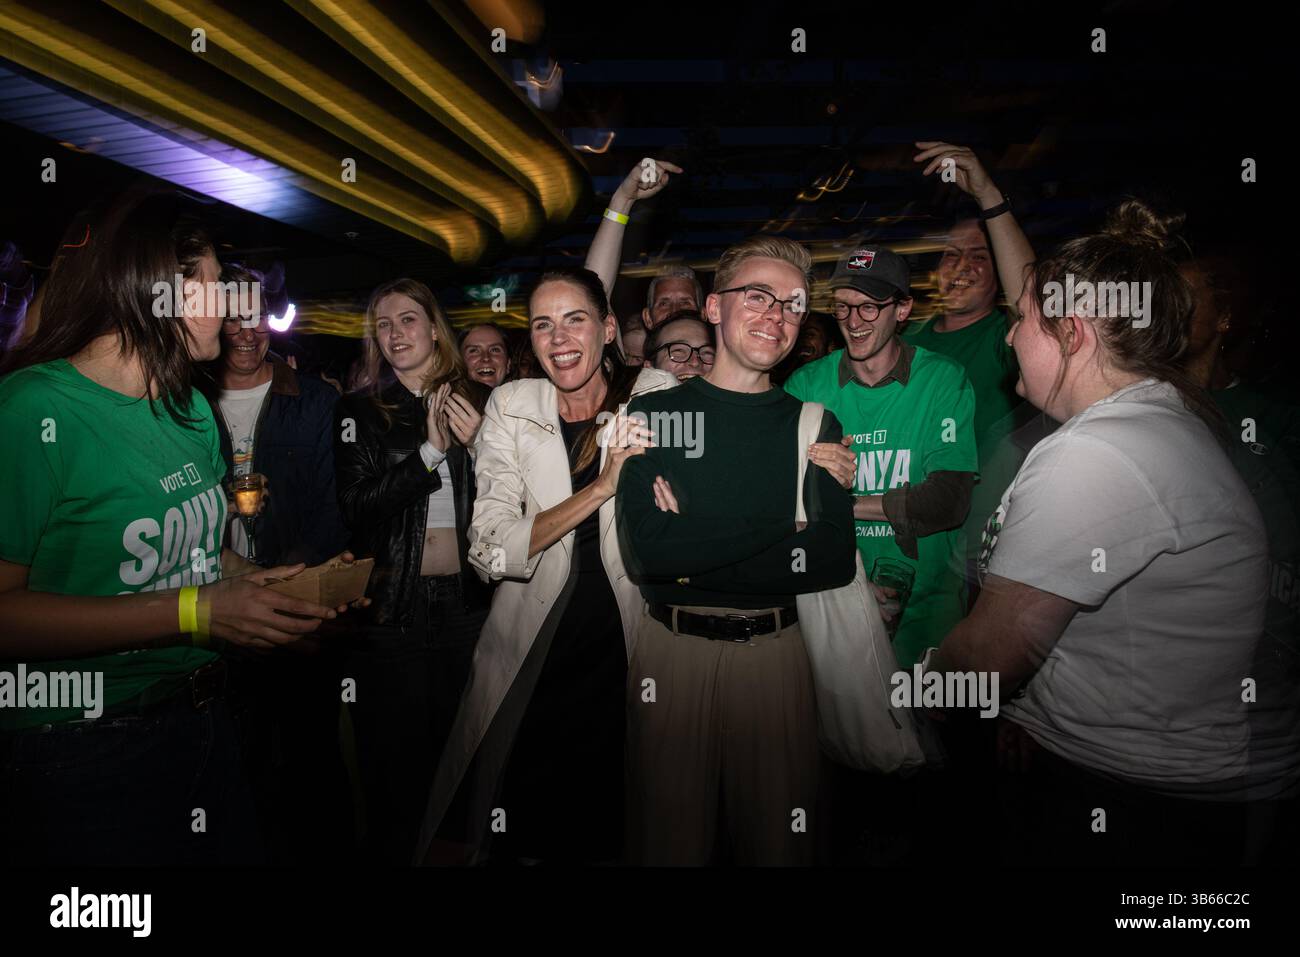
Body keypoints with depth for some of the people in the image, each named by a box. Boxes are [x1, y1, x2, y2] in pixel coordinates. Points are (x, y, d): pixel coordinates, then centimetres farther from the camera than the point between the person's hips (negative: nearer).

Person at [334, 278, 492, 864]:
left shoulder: (480, 402, 5)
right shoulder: (359, 412, 3)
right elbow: (356, 506, -8)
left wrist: (479, 446, -12)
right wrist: (431, 450, -13)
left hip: (468, 599, 1)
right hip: (394, 604, -1)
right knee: (394, 752, 8)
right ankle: (392, 852, 28)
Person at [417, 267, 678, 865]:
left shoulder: (656, 396, -6)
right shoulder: (512, 406, -4)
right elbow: (488, 553, -15)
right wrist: (602, 486, -23)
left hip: (629, 643, 0)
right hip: (532, 651, 0)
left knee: (612, 824, 12)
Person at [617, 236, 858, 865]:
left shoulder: (814, 426, 5)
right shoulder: (653, 412, -1)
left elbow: (835, 559, -7)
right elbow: (646, 551, -13)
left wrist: (695, 549, -13)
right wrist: (779, 529, -14)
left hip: (777, 652, 2)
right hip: (670, 650, -1)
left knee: (782, 842, 13)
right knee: (668, 839, 13)